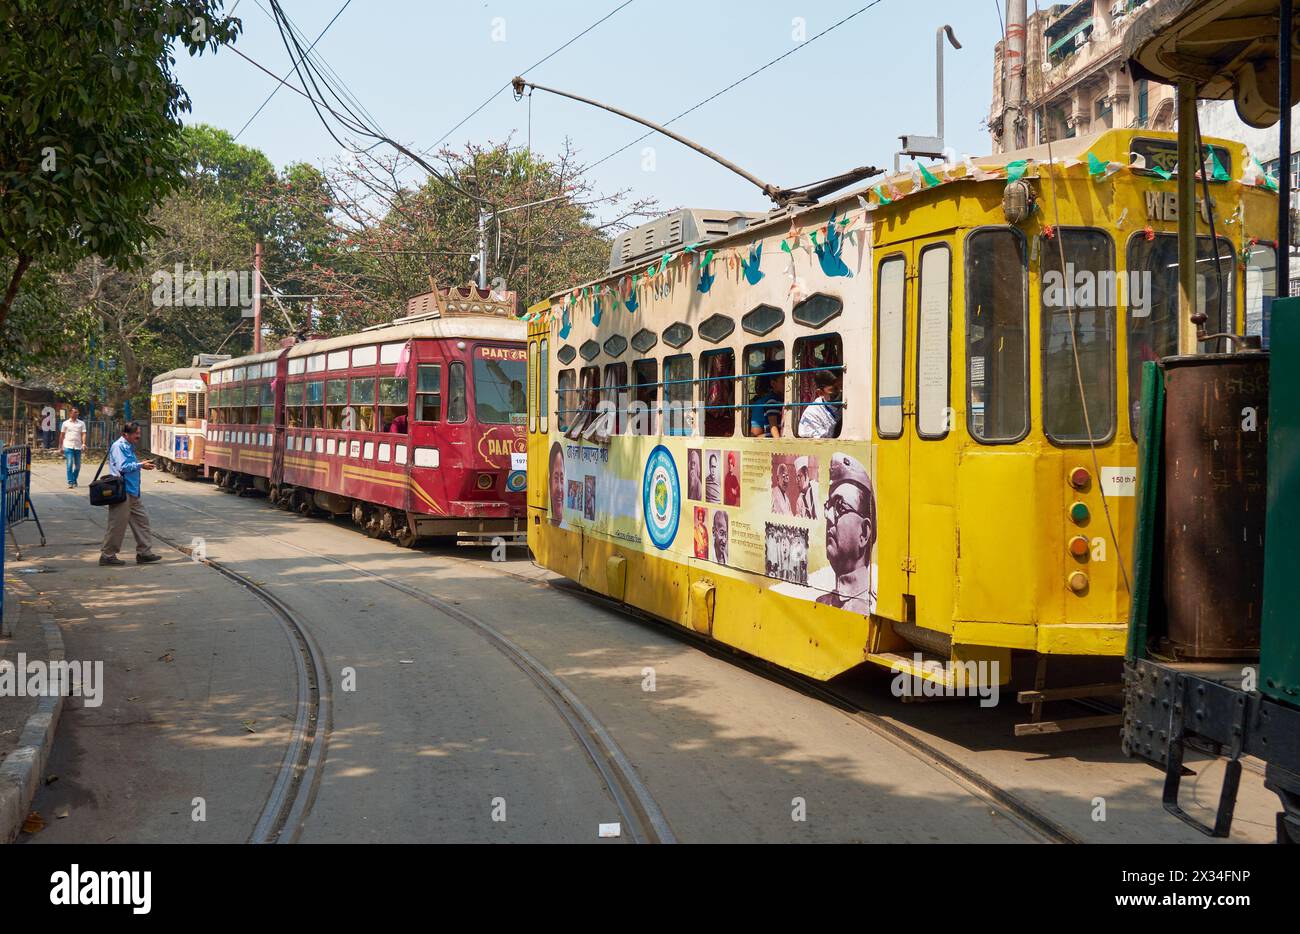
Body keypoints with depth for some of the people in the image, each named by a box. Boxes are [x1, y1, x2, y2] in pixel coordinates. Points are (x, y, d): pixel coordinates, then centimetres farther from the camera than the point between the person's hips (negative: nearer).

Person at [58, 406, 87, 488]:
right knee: (70, 464, -11)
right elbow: (62, 435, 12)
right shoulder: (65, 423, 8)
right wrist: (60, 446, 10)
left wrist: (83, 443, -16)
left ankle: (74, 480, 27)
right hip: (68, 446, -2)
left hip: (78, 447, 2)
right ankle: (70, 482, -10)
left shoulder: (81, 423, 9)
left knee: (78, 466, 7)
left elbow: (83, 434, 0)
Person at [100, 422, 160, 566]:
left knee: (141, 520, 10)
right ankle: (107, 555, 6)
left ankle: (144, 552, 15)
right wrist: (140, 465, -13)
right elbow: (122, 467, -21)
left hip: (132, 493, 10)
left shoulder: (129, 447, 18)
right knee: (117, 525, -3)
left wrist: (141, 465, 10)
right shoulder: (118, 446, -13)